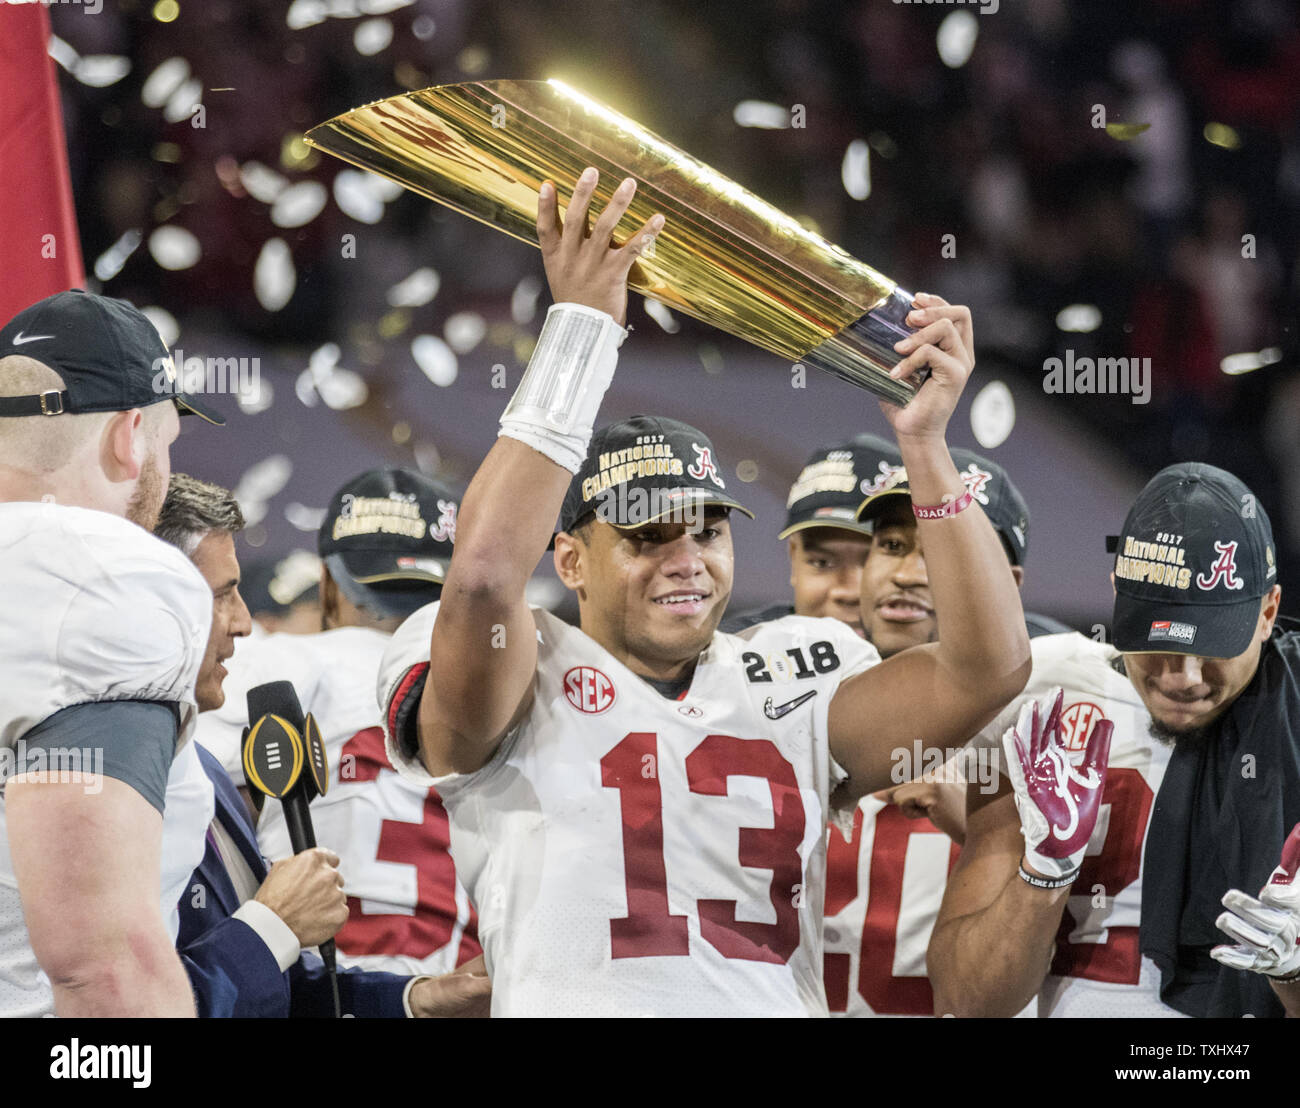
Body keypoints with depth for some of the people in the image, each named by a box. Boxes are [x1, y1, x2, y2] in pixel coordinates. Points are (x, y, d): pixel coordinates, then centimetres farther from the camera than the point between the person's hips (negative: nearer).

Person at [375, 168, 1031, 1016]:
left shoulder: (790, 691, 16)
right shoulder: (525, 697, 5)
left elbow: (989, 667, 6)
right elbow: (484, 577, -14)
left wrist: (924, 443, 0)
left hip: (782, 1003, 5)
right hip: (575, 1004, -5)